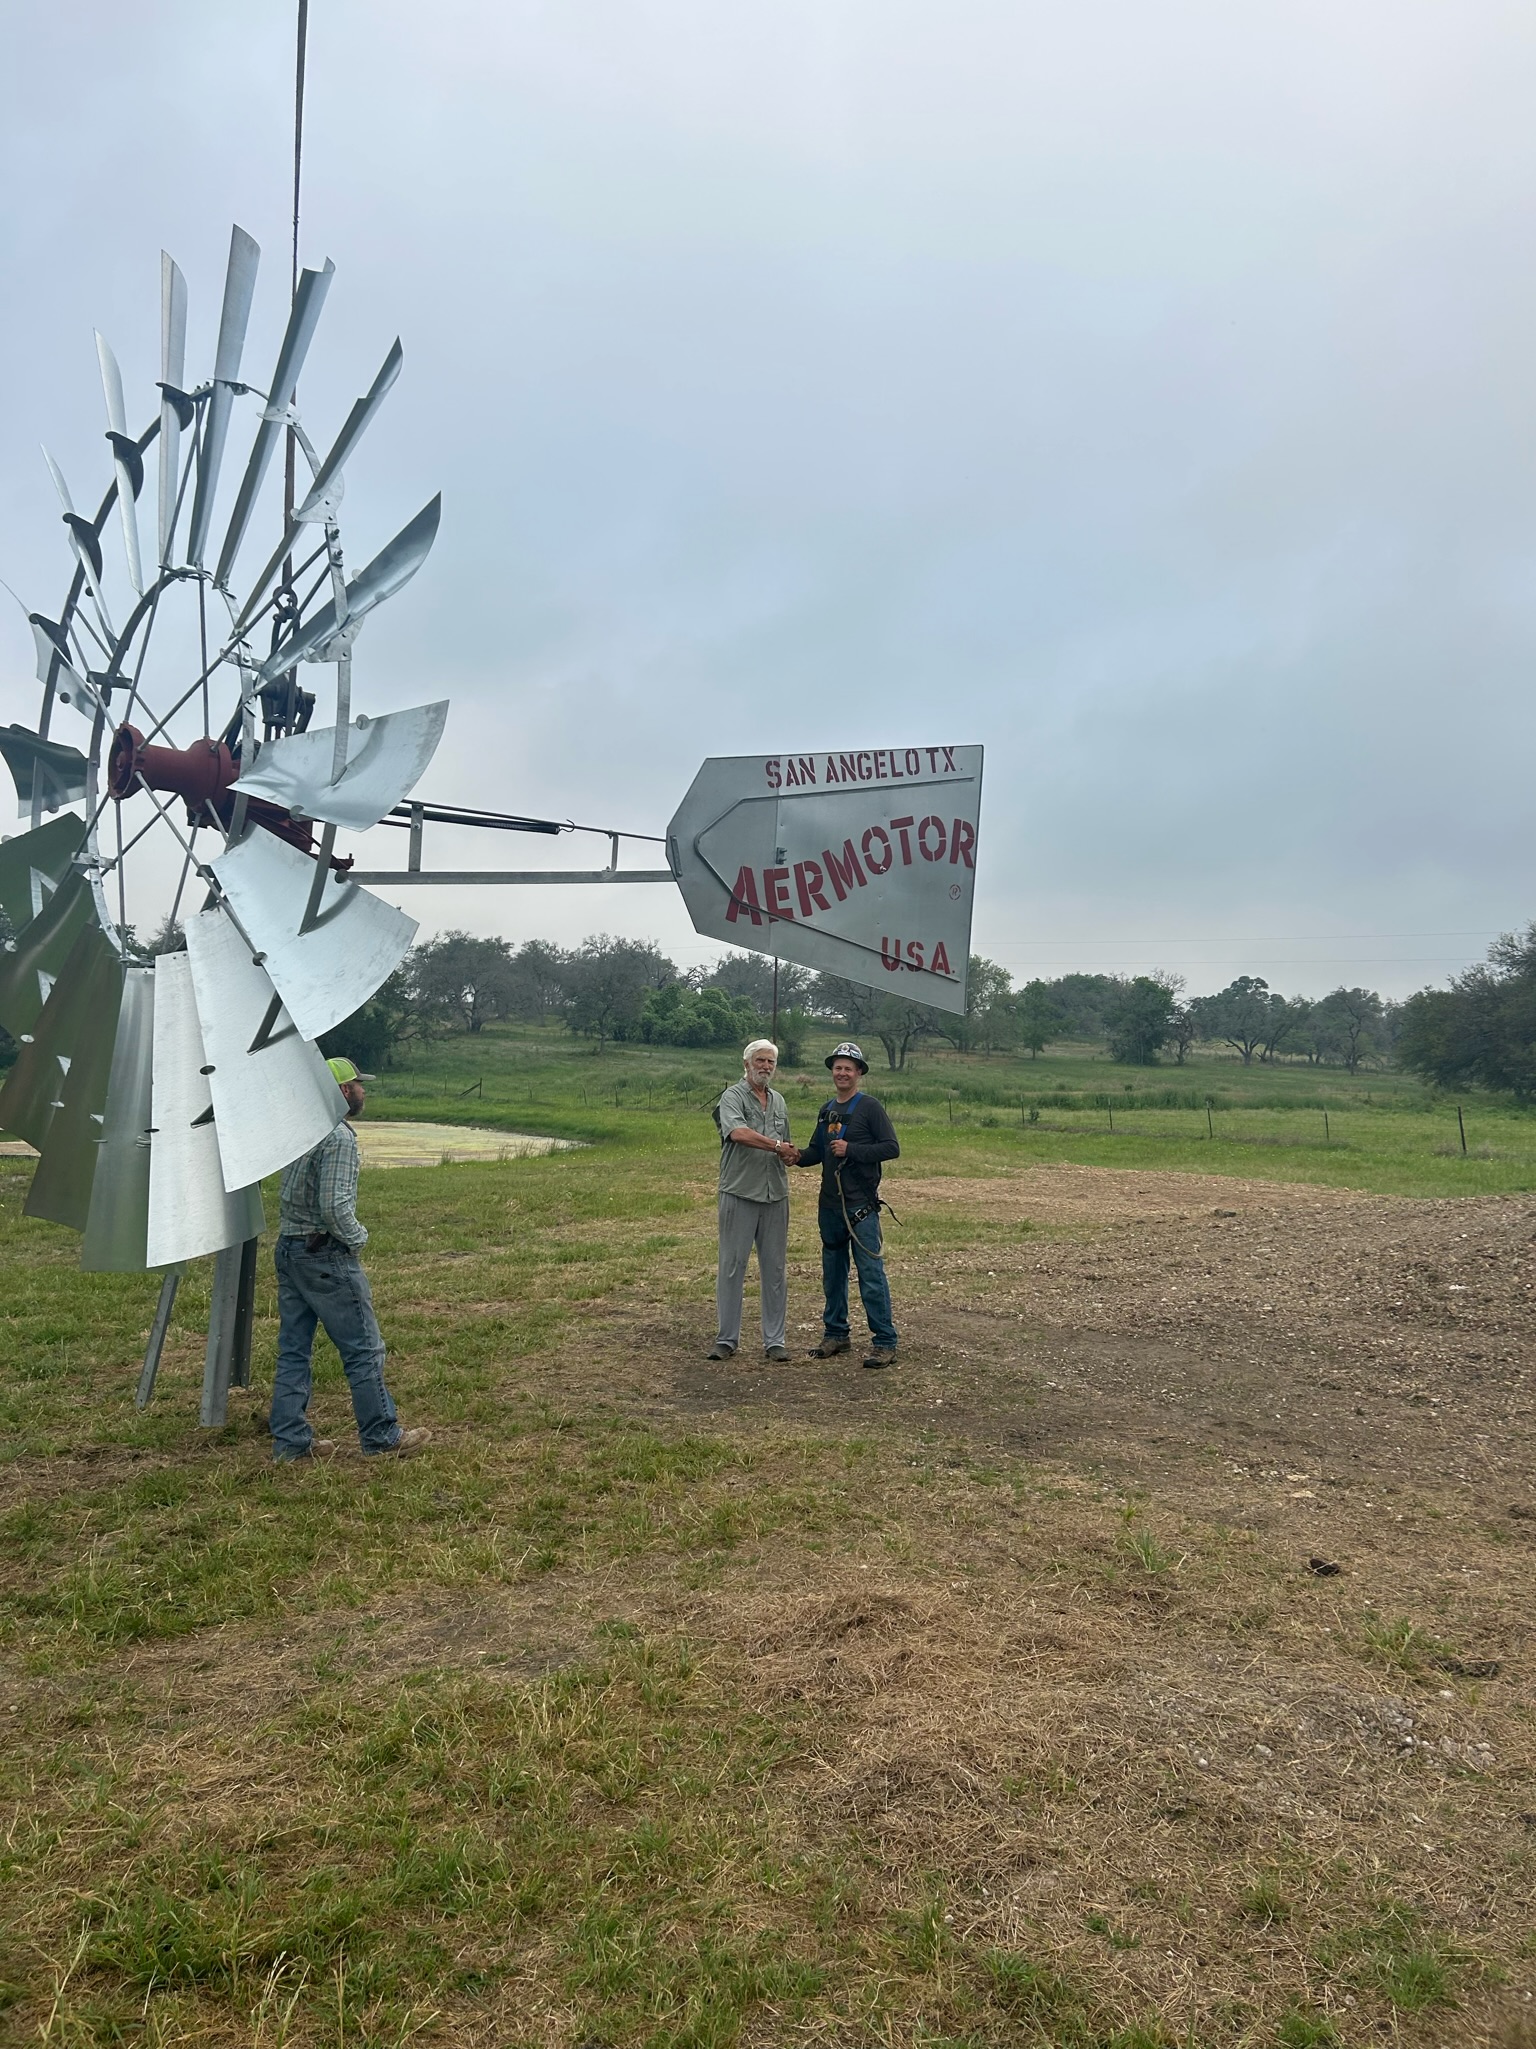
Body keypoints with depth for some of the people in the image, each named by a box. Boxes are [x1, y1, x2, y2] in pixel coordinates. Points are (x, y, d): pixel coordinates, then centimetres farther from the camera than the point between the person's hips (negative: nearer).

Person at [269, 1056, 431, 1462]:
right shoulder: (338, 1136, -16)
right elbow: (334, 1205, -23)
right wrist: (357, 1237, -7)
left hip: (288, 1248, 9)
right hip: (326, 1254, -9)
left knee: (292, 1350, 11)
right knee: (363, 1349, 1)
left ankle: (290, 1440, 17)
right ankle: (382, 1436, 9)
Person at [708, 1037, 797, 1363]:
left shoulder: (779, 1101, 17)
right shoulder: (733, 1097, -4)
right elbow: (738, 1132, -25)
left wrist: (789, 1157, 1)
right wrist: (777, 1146, -19)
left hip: (776, 1196, 6)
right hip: (740, 1195, -5)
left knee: (775, 1269, 7)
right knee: (732, 1267, 1)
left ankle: (774, 1341, 15)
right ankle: (726, 1339, 10)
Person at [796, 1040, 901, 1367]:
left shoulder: (870, 1107, -6)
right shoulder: (827, 1110, 14)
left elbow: (892, 1148, -13)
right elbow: (817, 1151, 20)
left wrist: (851, 1150, -18)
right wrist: (796, 1156, 0)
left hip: (861, 1205, -7)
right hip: (829, 1205, 7)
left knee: (871, 1274, -6)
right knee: (832, 1273, 14)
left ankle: (884, 1343, 0)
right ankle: (835, 1334, 26)